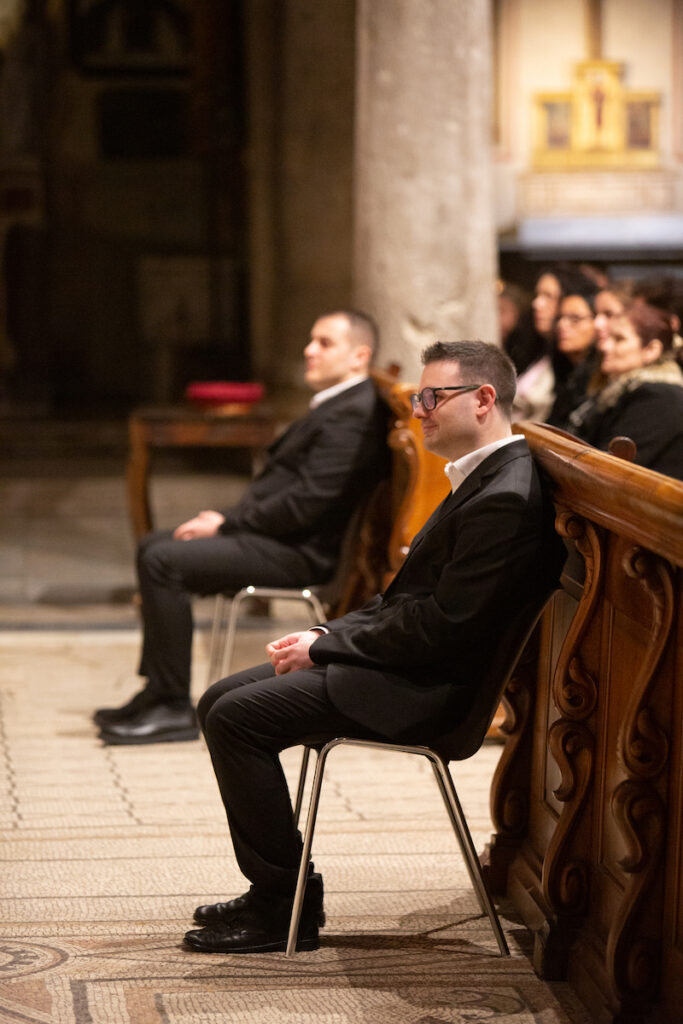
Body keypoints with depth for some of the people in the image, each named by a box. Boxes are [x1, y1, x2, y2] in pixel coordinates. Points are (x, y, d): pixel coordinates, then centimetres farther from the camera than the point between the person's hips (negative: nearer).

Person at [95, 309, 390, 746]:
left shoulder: (352, 415, -17)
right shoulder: (335, 405, 18)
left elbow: (306, 503, -23)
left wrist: (225, 525, -15)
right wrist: (227, 516, 6)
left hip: (300, 551, -12)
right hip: (275, 533, 12)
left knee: (163, 559, -20)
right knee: (154, 544, 14)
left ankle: (173, 708, -13)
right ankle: (158, 691, 14)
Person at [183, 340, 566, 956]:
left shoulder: (506, 499, -20)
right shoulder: (485, 477, 14)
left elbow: (441, 624, -23)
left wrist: (324, 647, -14)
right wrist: (328, 633, 5)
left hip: (428, 687, -11)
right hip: (405, 662, 11)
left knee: (236, 717, -16)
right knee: (221, 703, 8)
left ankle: (285, 905, -6)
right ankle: (272, 891, 12)